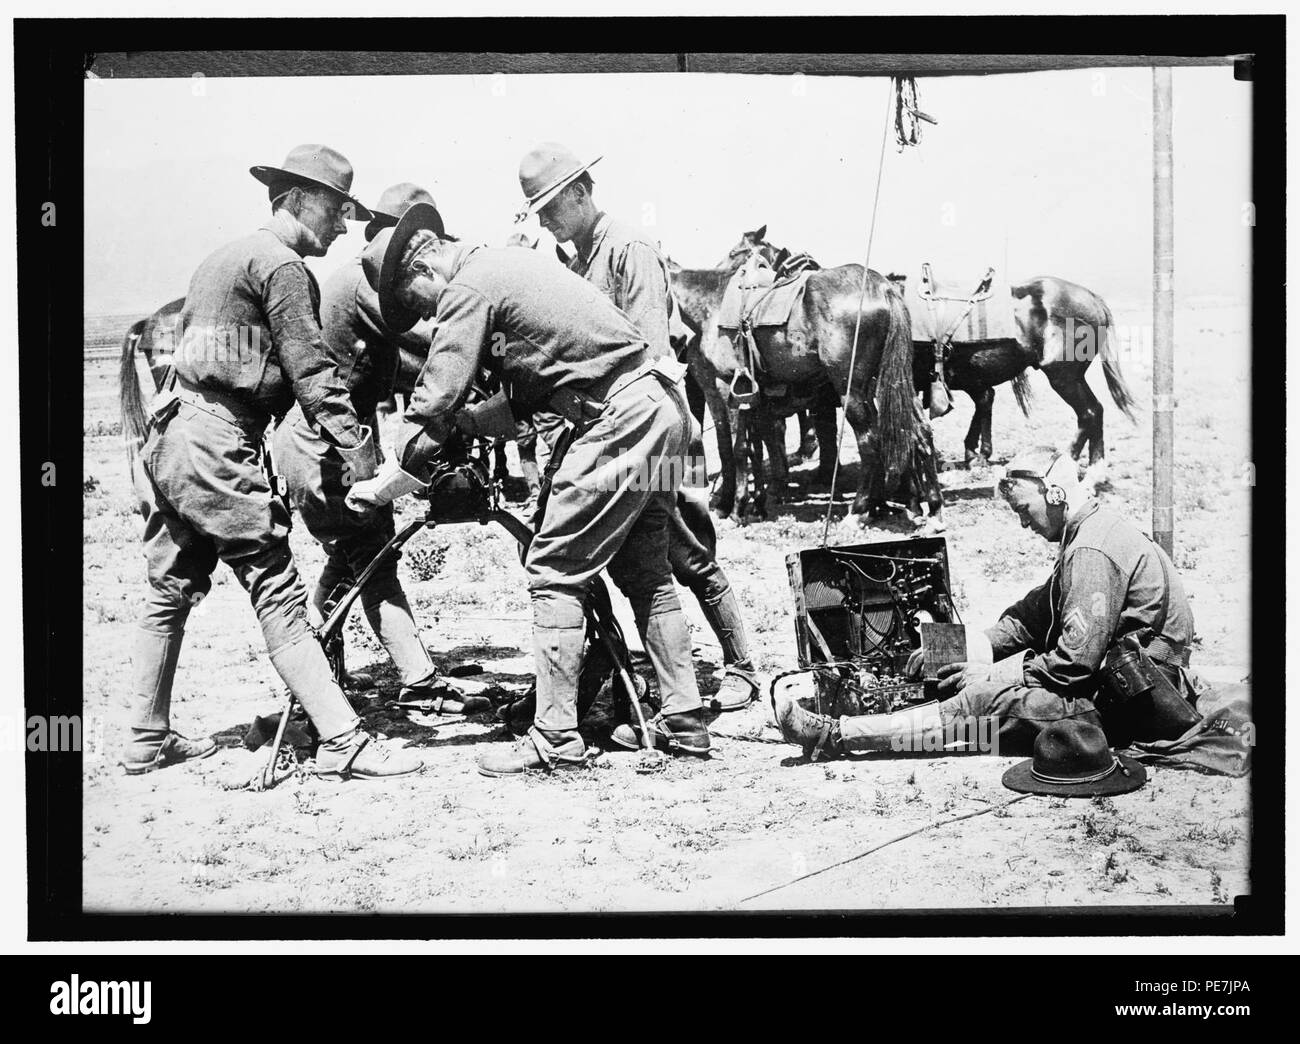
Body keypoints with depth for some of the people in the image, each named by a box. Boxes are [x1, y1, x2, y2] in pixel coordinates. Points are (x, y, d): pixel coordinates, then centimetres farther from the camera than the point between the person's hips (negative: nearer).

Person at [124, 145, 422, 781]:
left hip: (168, 436, 10)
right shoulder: (281, 266, -7)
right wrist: (364, 458, -15)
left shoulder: (224, 257, 22)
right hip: (218, 446, -9)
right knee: (279, 596, -11)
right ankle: (341, 743, -11)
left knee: (169, 594, 16)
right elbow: (312, 374, -14)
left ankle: (149, 739, 24)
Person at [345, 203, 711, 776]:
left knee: (553, 573, -4)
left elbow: (434, 403, -8)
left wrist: (381, 486, 1)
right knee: (645, 571, 17)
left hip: (619, 421, -10)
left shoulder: (467, 288, -8)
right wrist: (468, 420, 20)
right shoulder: (506, 262, 21)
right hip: (663, 407, 10)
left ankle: (556, 739, -1)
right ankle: (685, 721, 22)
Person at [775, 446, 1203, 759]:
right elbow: (1034, 613, 18)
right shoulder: (1093, 530, 16)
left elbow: (1074, 662, -24)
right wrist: (967, 649, 5)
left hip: (1127, 707, -11)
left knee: (985, 699, -17)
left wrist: (991, 675, -13)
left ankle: (836, 735, -16)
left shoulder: (1091, 552, -20)